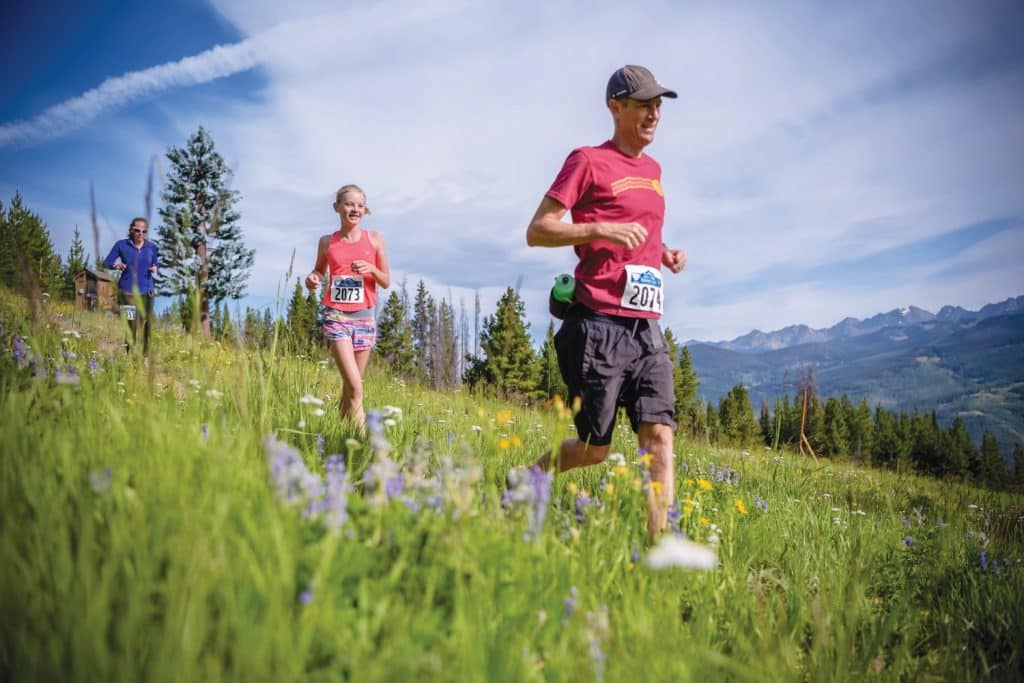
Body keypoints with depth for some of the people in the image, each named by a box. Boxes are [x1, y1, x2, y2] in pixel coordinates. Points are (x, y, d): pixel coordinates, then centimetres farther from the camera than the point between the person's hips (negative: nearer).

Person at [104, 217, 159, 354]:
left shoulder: (152, 247, 6)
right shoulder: (121, 245, 1)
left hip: (146, 292, 2)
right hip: (127, 291, -2)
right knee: (132, 326, -6)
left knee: (147, 324, -4)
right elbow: (106, 262, 6)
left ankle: (146, 355, 5)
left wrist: (154, 269, -8)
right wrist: (115, 265, -17)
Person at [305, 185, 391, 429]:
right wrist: (312, 279, -2)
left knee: (349, 387, 6)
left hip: (364, 317, 2)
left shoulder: (374, 239, 5)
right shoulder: (327, 242, 5)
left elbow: (386, 282, 9)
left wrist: (371, 269, -11)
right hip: (336, 316, -2)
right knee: (355, 388, -15)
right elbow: (319, 271, 21)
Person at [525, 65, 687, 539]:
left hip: (647, 329, 7)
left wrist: (665, 253, 12)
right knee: (594, 450, 1)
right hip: (599, 326, -6)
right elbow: (537, 232, -6)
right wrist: (601, 229, -18)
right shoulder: (588, 161, -2)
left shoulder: (653, 170, 20)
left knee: (660, 436, -5)